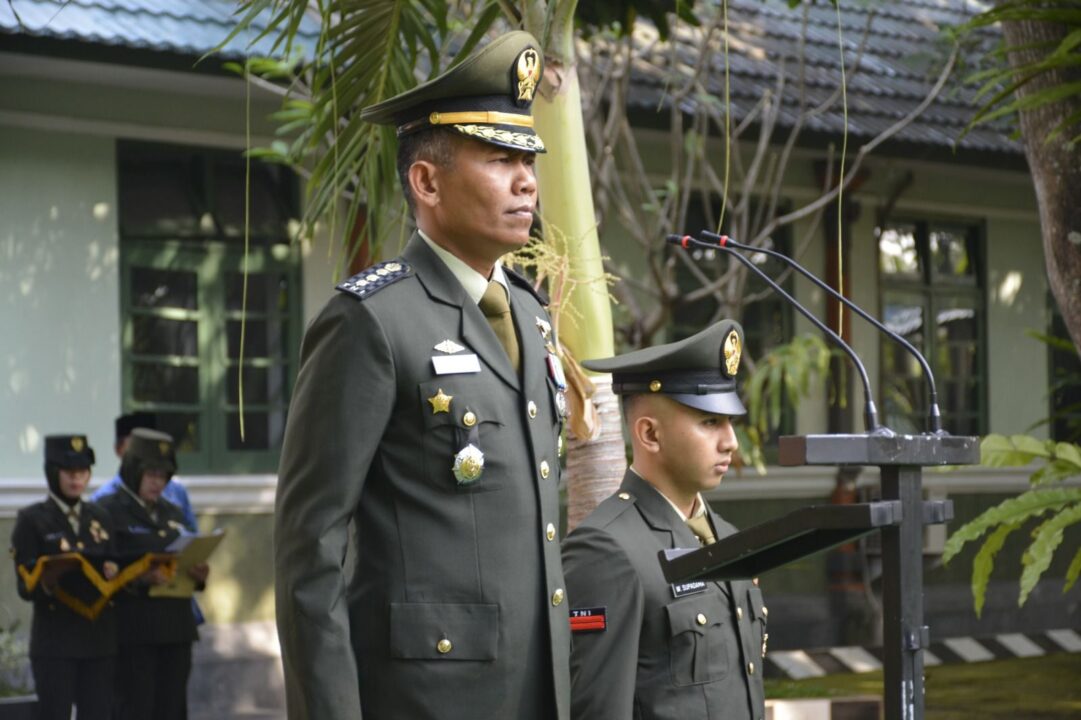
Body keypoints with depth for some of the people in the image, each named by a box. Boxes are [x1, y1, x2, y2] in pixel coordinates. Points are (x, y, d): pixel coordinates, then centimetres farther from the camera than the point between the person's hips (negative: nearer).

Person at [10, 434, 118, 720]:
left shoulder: (100, 518, 14)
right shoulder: (32, 520, -1)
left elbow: (113, 569, 15)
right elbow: (25, 586, -6)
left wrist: (114, 573, -9)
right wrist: (46, 584, -28)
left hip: (100, 640, 5)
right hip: (55, 642, -4)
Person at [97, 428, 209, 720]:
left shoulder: (173, 514, 18)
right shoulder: (110, 511, -4)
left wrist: (198, 575, 0)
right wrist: (140, 578, -26)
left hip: (177, 627, 7)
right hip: (134, 630, -6)